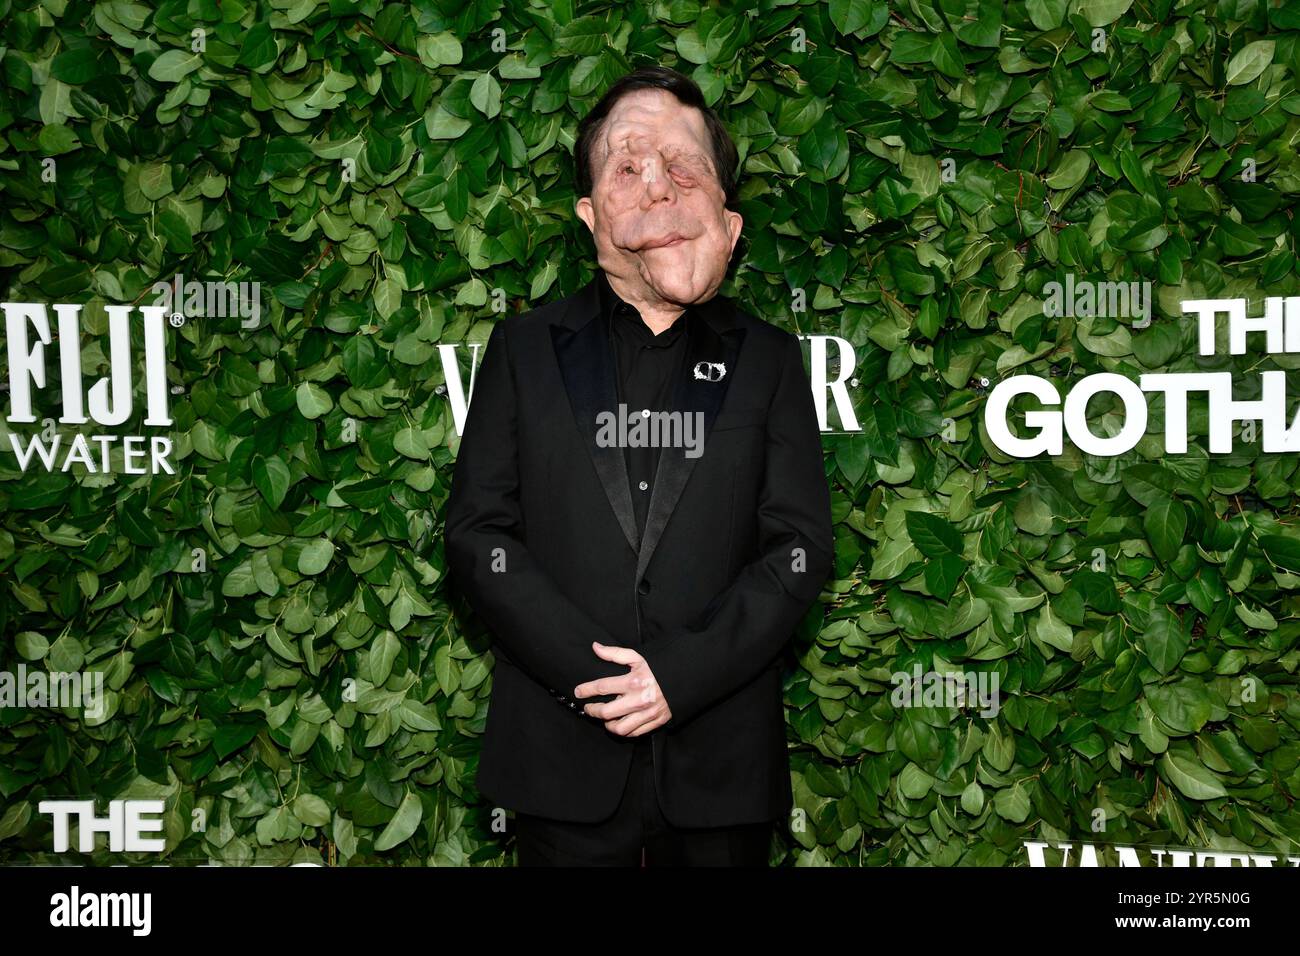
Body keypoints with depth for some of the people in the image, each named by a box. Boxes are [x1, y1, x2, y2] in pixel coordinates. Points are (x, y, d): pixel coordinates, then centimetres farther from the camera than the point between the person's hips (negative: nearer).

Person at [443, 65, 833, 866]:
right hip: (564, 756, 0)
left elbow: (801, 546, -1)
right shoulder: (527, 348, 6)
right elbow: (478, 532, 0)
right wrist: (588, 670, -12)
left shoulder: (767, 358, 6)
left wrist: (679, 676, -13)